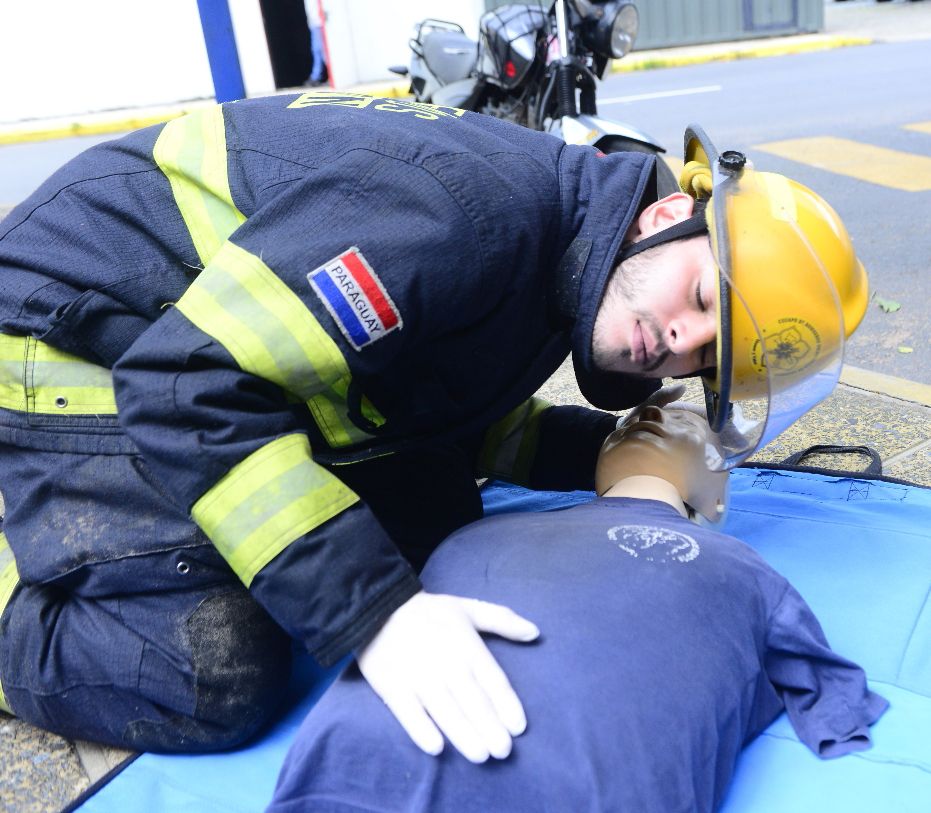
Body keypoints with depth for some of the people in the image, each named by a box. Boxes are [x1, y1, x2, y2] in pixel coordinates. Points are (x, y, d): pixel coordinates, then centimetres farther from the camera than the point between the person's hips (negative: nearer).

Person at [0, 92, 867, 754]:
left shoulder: (555, 287, -3)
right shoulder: (469, 210, -32)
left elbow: (440, 409, 8)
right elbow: (195, 389, -34)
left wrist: (608, 450, -5)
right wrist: (372, 610, -37)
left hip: (235, 328, 8)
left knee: (434, 531, 6)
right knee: (217, 686, -15)